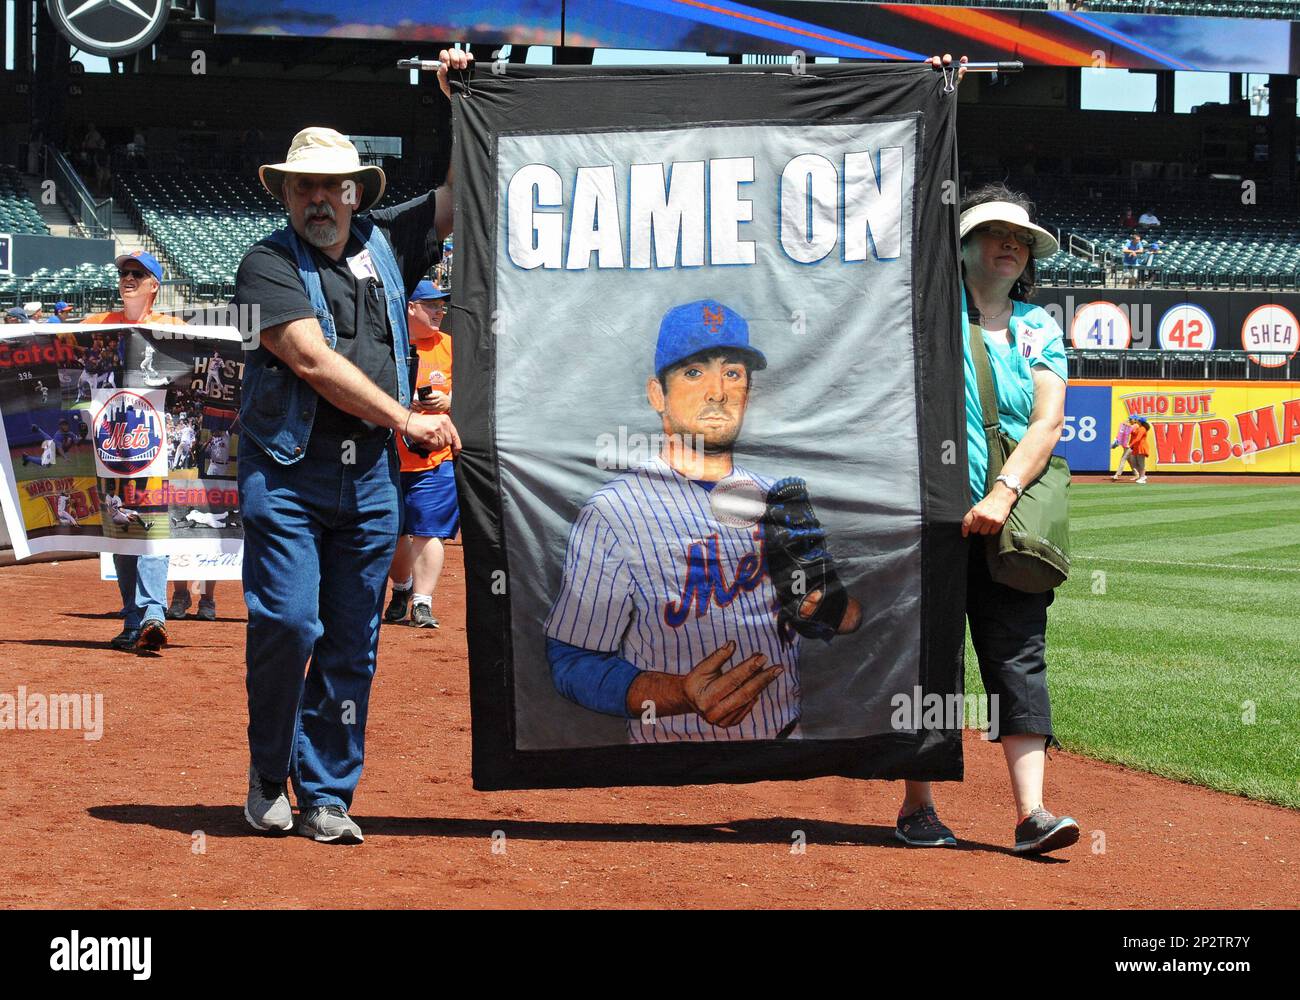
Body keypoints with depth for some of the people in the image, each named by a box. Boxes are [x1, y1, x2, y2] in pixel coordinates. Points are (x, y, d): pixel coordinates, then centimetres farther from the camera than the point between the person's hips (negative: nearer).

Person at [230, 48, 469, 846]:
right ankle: (269, 773, 9)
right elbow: (313, 361, -14)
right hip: (288, 471, -4)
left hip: (371, 475, 4)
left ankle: (327, 796, 12)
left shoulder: (384, 243, 12)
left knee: (352, 644, 5)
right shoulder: (269, 264, -2)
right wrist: (406, 418, -16)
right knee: (288, 623, -12)